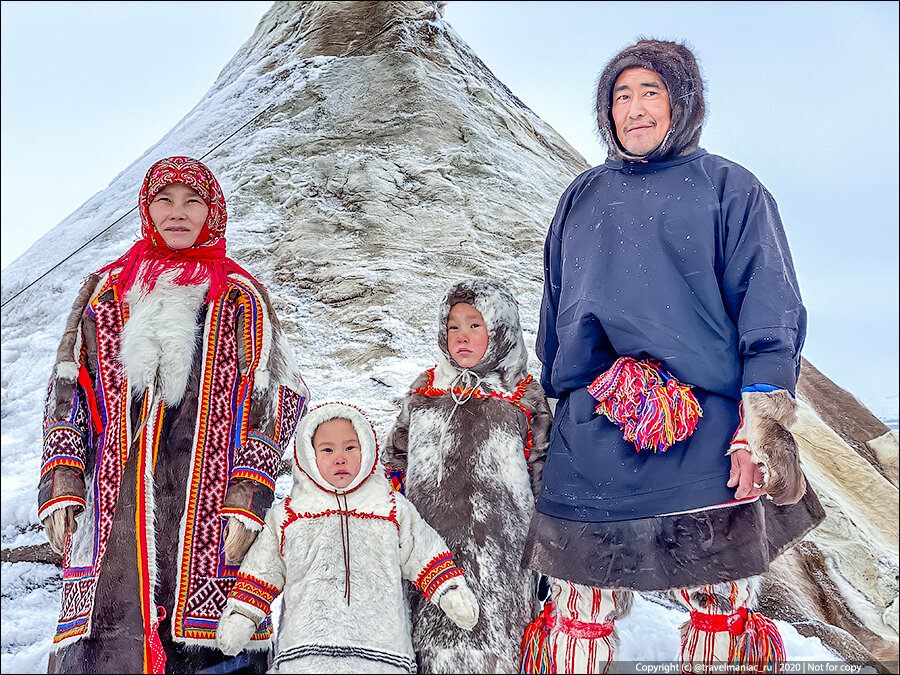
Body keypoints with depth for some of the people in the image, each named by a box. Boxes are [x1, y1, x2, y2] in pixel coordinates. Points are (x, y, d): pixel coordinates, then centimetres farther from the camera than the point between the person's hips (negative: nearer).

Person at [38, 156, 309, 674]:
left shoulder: (242, 300, 10)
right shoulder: (106, 291, 18)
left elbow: (275, 399, 4)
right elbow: (68, 392, 16)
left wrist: (249, 493, -8)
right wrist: (61, 481, 3)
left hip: (209, 509, -2)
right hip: (115, 510, 2)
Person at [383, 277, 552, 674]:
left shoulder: (526, 397, 5)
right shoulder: (424, 391, 13)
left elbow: (544, 474, 8)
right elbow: (396, 455, 22)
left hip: (498, 549, -2)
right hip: (427, 547, 3)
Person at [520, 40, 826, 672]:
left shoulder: (729, 187, 8)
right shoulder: (581, 197, 20)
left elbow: (771, 312, -1)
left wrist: (762, 427, -11)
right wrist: (556, 405, 20)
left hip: (705, 442, -2)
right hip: (588, 441, 3)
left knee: (722, 611, 3)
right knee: (579, 618, 4)